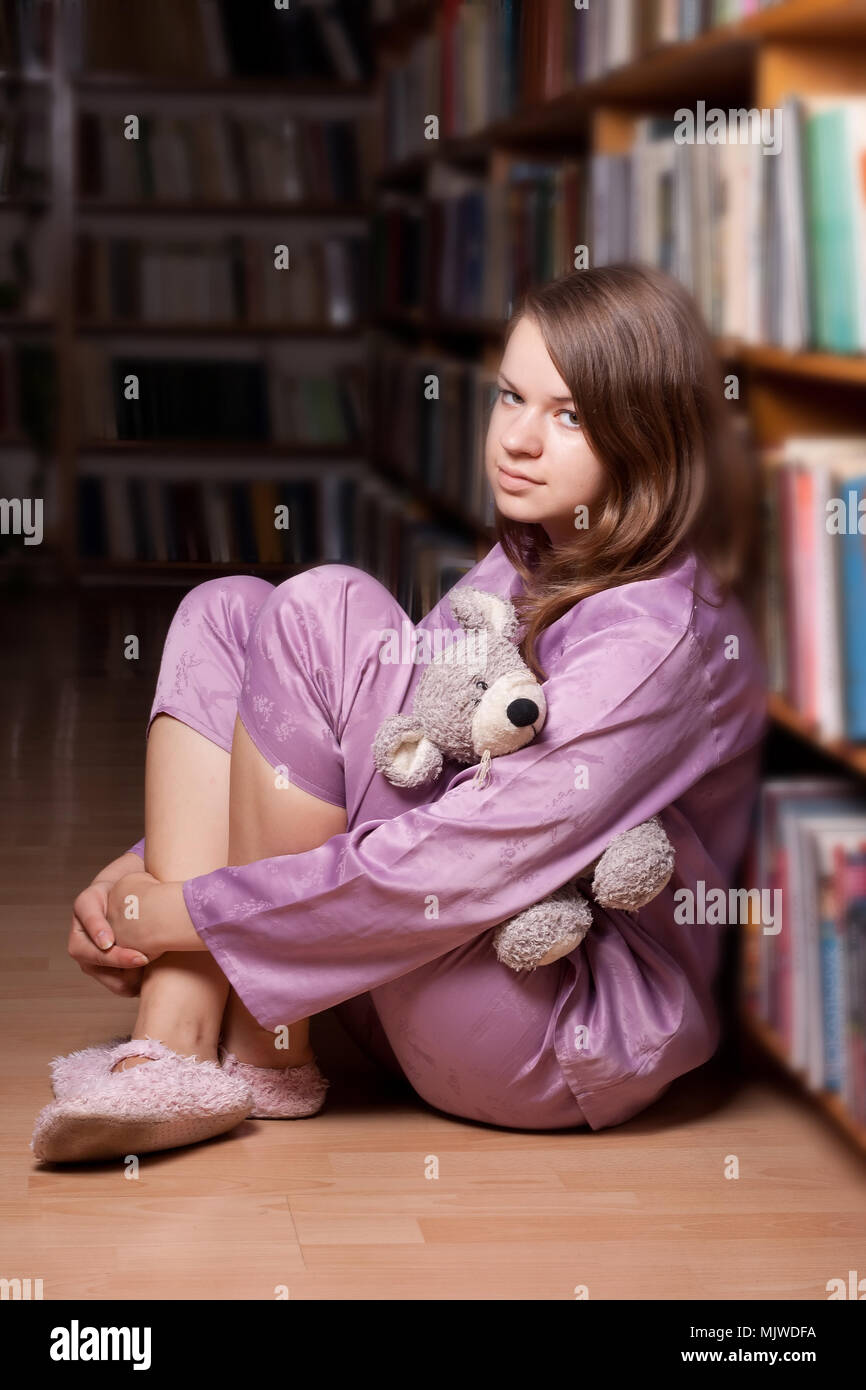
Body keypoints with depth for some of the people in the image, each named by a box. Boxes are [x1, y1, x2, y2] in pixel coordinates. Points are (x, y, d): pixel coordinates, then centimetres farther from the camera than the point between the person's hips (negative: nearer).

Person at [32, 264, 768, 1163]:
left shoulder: (659, 631, -18)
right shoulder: (524, 568, 11)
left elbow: (460, 864, -26)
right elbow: (367, 753, 13)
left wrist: (193, 910, -17)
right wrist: (145, 867, 0)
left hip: (578, 1036, -9)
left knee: (323, 613, -20)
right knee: (226, 611, 0)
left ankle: (265, 1052, -9)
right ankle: (175, 1049, -13)